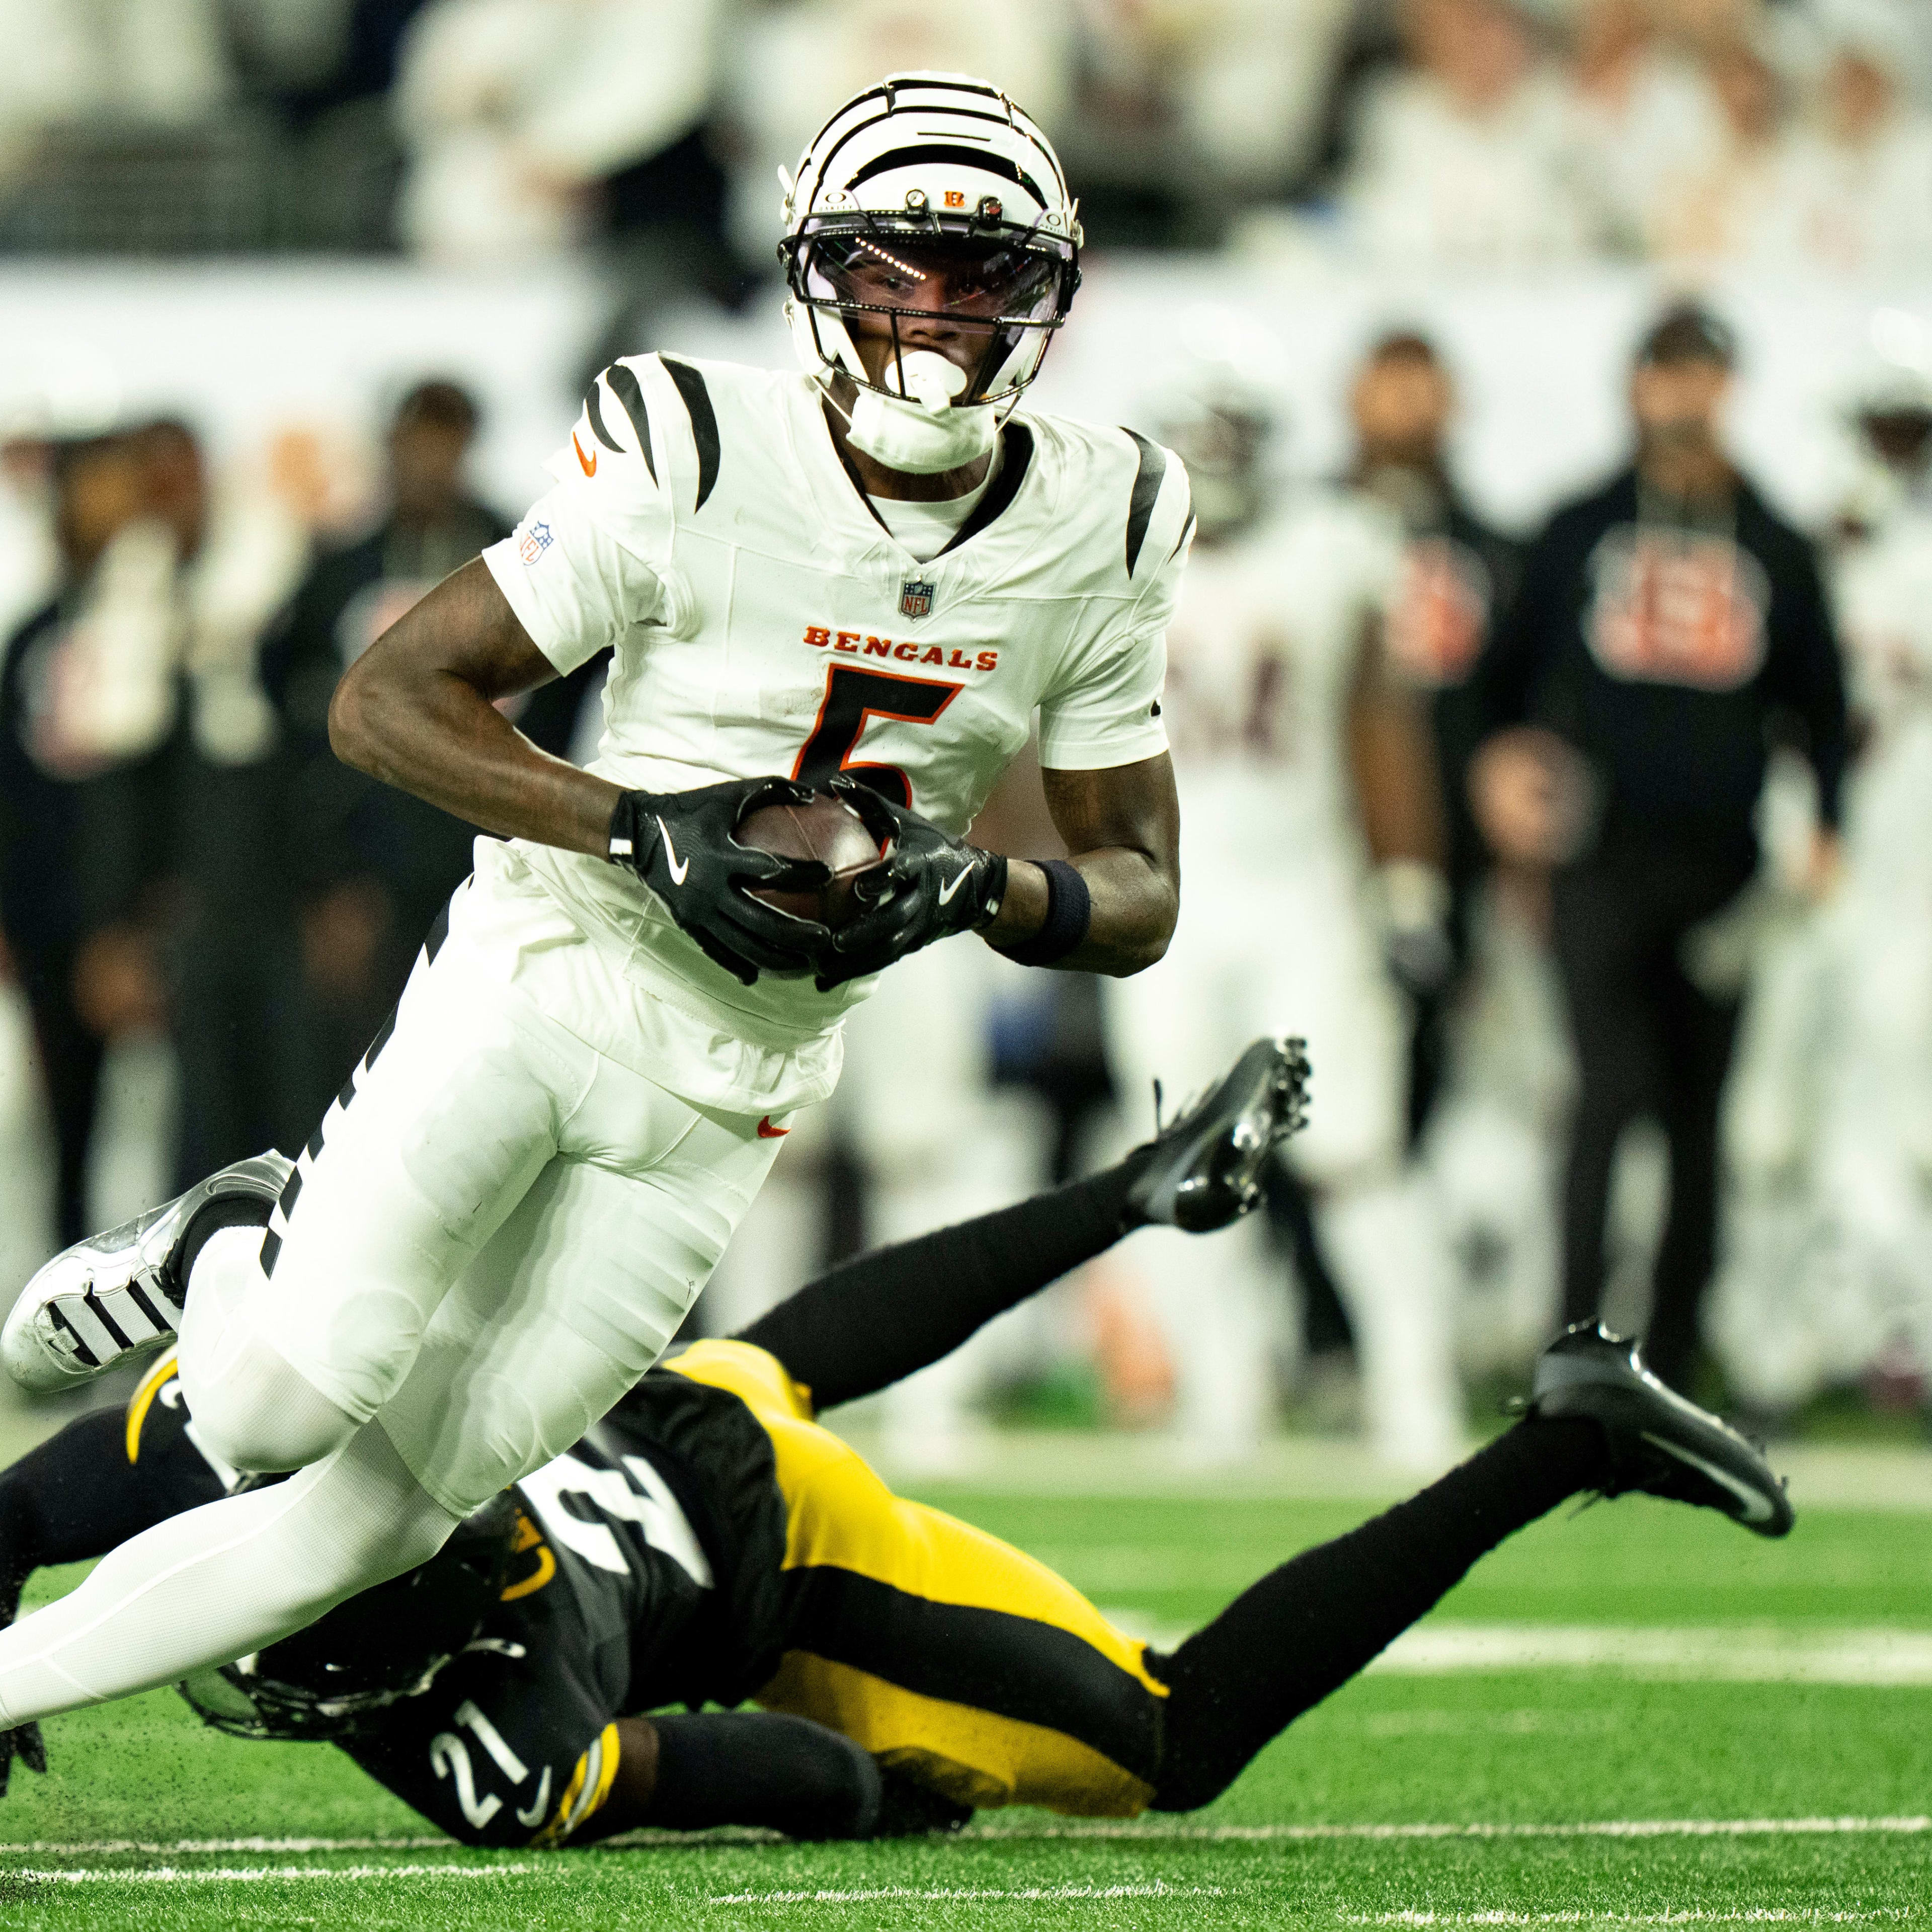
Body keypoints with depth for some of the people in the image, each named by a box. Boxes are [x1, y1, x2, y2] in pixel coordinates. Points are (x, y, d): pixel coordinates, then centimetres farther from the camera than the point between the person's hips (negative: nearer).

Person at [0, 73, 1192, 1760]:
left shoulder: (1095, 539, -2)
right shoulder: (698, 463, -14)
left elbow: (1139, 892, 3)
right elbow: (386, 700, -12)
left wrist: (975, 891, -19)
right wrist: (644, 826, -24)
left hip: (725, 1095, 3)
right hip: (540, 973, -3)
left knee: (373, 1518, -2)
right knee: (279, 1404, -19)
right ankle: (208, 1260, 16)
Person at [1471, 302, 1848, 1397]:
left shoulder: (1776, 551, 12)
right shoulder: (1580, 533, 9)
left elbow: (1821, 703, 15)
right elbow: (1513, 668, 16)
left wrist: (1827, 832, 3)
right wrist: (1501, 757, -1)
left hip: (1725, 867, 2)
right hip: (1603, 855, -2)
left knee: (1701, 1115, 6)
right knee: (1615, 1089, -15)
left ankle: (1675, 1359, 13)